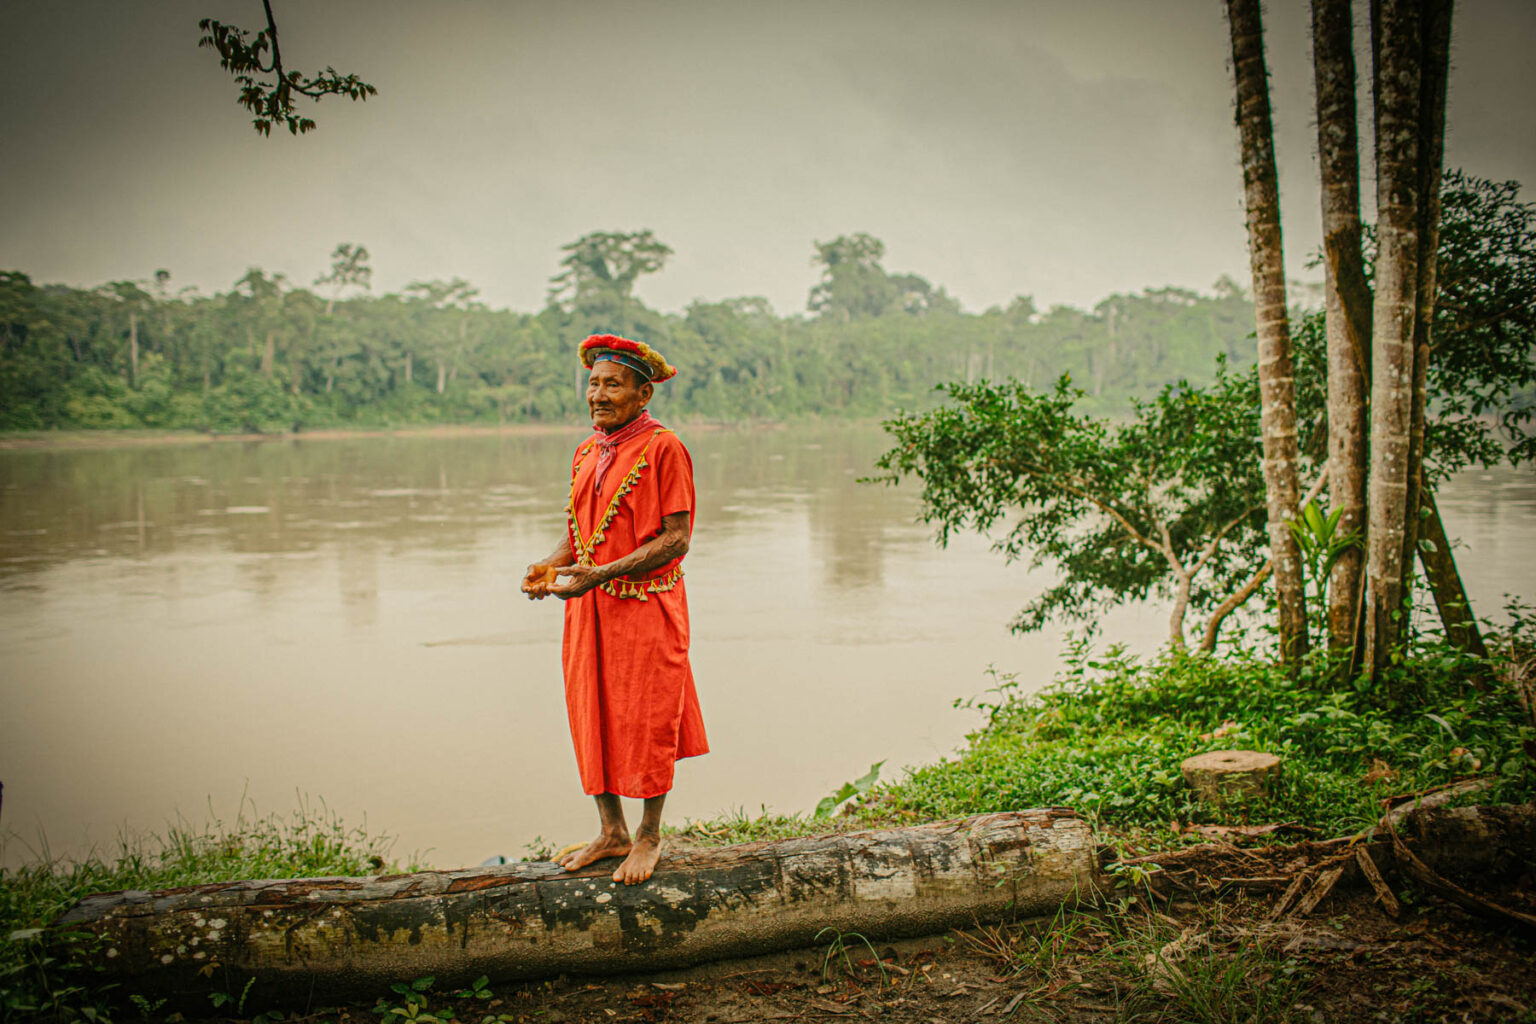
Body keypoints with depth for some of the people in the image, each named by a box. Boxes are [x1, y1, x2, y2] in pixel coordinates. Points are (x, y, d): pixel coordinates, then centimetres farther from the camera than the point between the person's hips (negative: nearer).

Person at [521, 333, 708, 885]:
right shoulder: (586, 452, 12)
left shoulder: (663, 448, -10)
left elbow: (676, 537, -15)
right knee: (593, 716, 9)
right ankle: (612, 833, 23)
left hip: (645, 605, -6)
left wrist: (601, 573, -22)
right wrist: (552, 564, -2)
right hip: (588, 609, 7)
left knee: (647, 720, 2)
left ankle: (648, 838, 18)